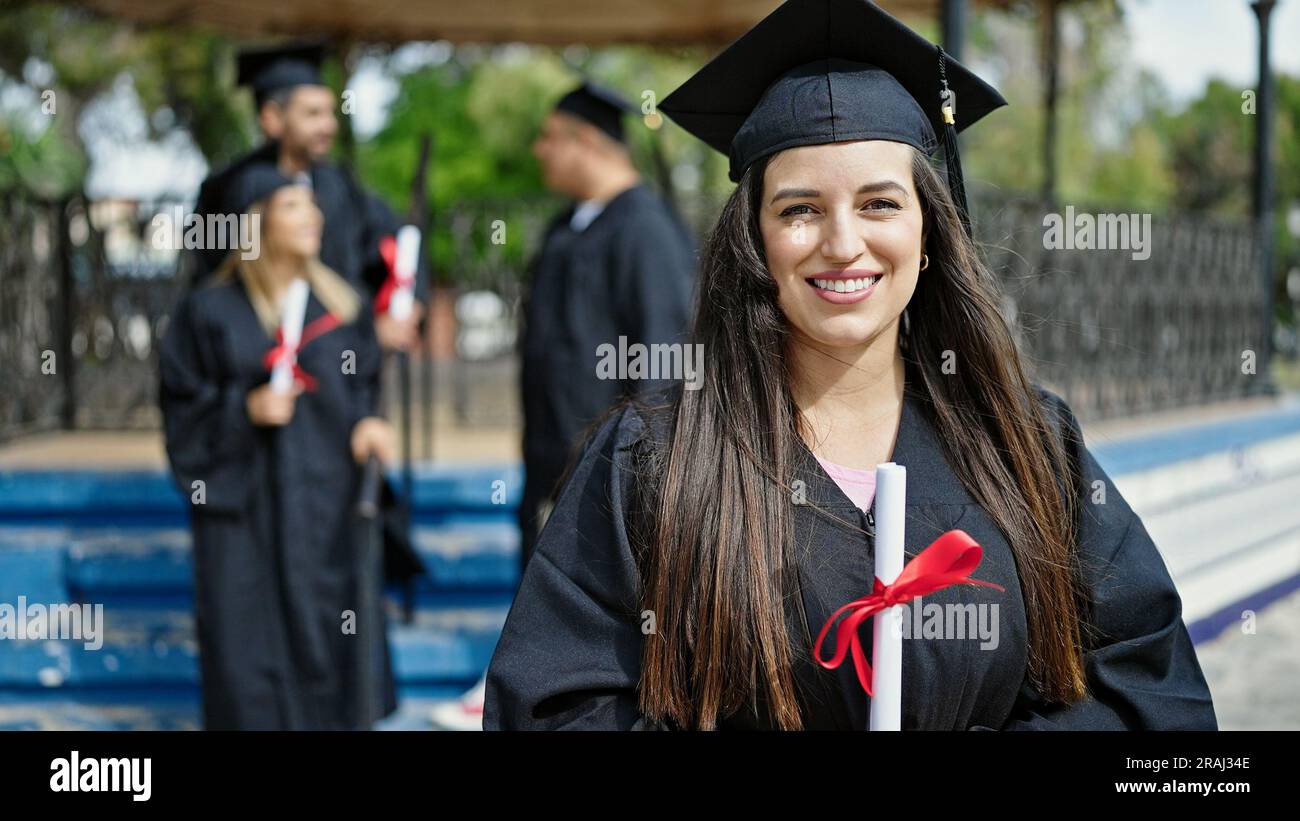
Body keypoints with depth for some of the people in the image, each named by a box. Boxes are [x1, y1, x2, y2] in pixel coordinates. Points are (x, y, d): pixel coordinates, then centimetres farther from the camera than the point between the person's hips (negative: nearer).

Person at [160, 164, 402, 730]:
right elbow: (182, 402, 1)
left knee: (327, 633, 3)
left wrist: (367, 423, -9)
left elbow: (364, 386, 12)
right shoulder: (210, 311, -2)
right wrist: (244, 409, -15)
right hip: (243, 500, -2)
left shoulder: (341, 304, 7)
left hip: (325, 503, 2)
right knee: (248, 640, -2)